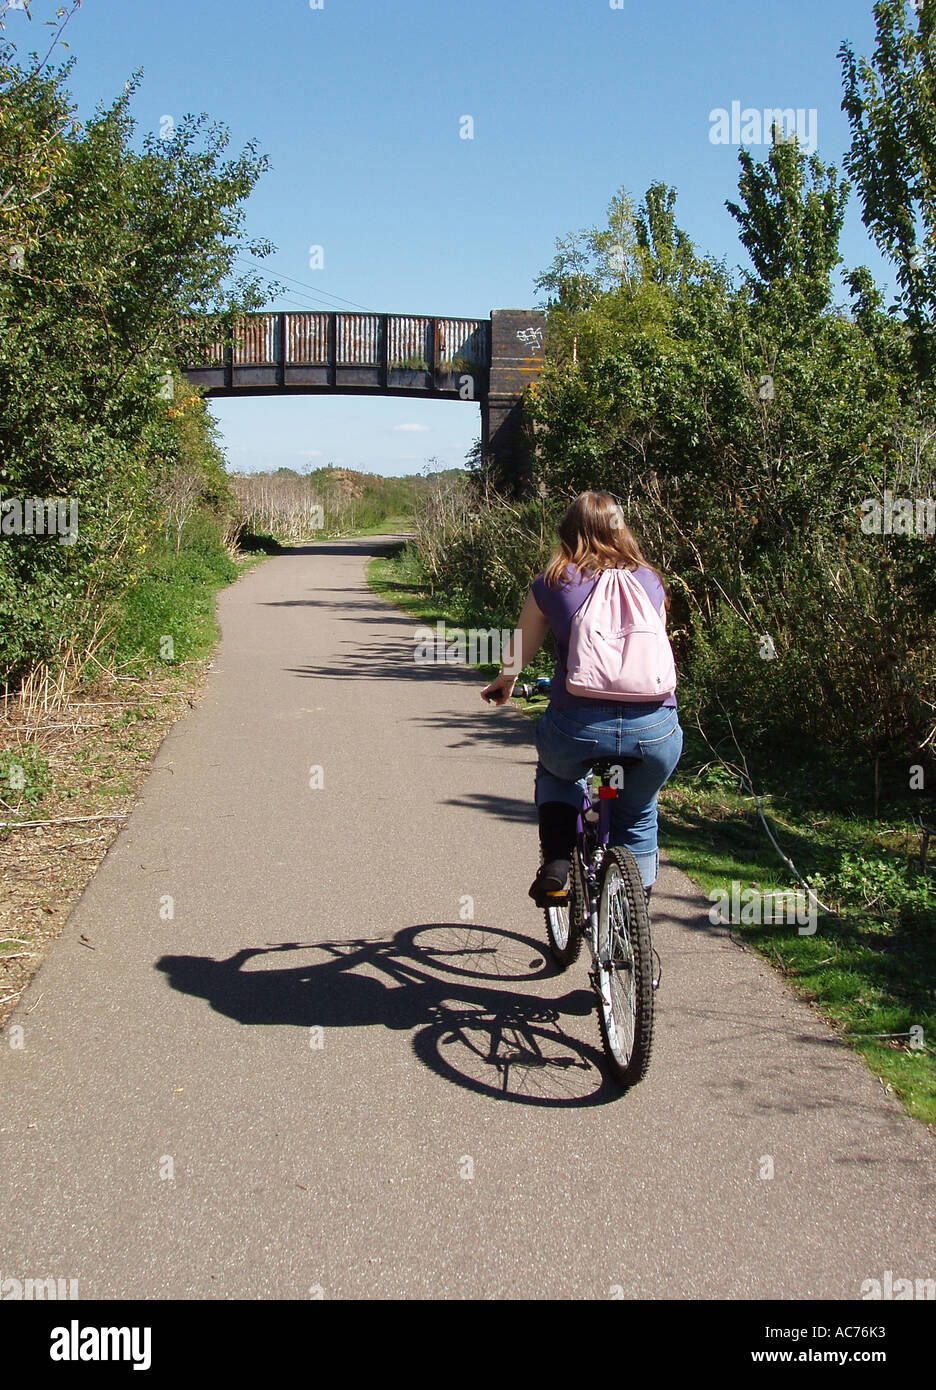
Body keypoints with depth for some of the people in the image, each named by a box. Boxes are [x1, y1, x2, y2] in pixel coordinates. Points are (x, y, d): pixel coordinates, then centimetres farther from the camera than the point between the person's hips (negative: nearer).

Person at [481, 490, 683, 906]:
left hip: (577, 727, -1)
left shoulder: (553, 583, 8)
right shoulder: (650, 580, 15)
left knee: (556, 771, 34)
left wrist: (503, 684, 43)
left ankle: (556, 862, 17)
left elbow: (519, 652, 21)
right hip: (655, 730, 2)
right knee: (638, 816, 28)